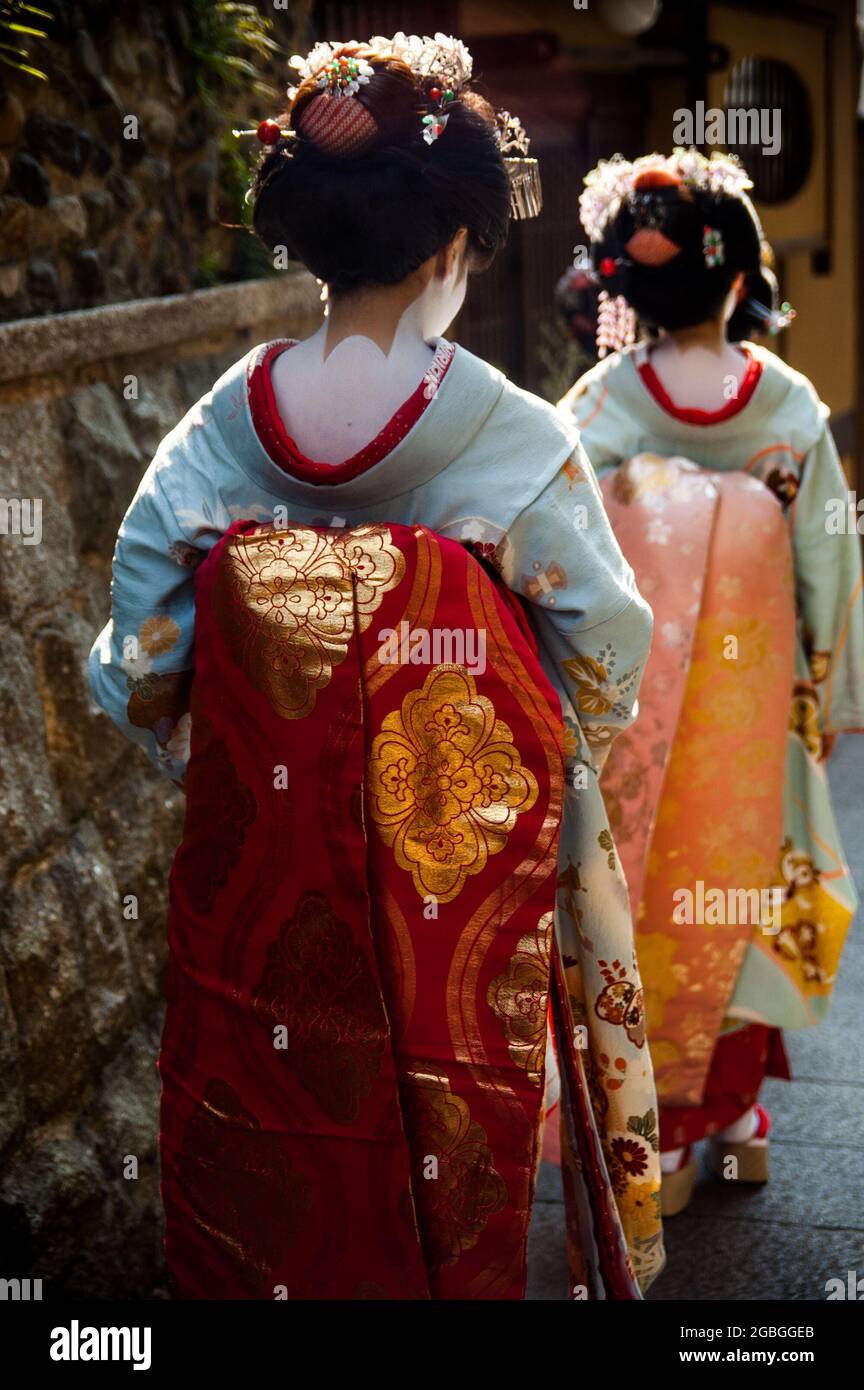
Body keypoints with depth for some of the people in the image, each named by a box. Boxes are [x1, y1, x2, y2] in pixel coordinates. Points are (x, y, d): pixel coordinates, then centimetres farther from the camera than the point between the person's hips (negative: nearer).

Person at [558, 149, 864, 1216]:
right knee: (741, 888, 18)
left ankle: (657, 1142, 23)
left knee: (643, 899, 12)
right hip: (752, 695, 2)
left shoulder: (596, 409, -14)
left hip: (629, 705, -2)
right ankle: (736, 1116, 33)